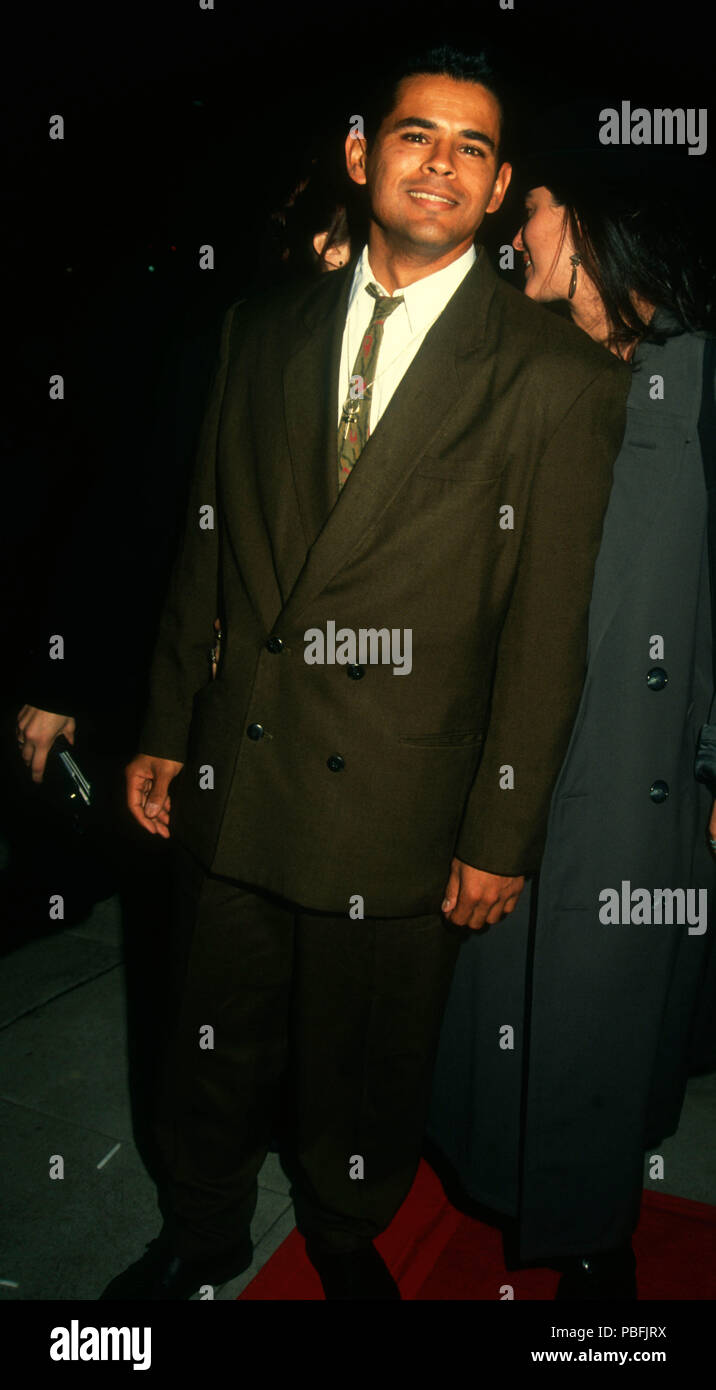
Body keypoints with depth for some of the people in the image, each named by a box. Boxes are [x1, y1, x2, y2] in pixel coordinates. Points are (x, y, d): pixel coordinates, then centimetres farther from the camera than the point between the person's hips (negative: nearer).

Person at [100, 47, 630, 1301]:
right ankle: (202, 1235, 47)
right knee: (216, 1043, 19)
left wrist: (501, 834, -7)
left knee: (365, 1068, 16)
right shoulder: (264, 337, 7)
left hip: (397, 800, -3)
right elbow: (205, 549, 9)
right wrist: (166, 728, 8)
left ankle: (346, 1243, 47)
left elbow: (545, 632, -8)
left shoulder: (559, 381, -6)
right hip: (233, 775, 4)